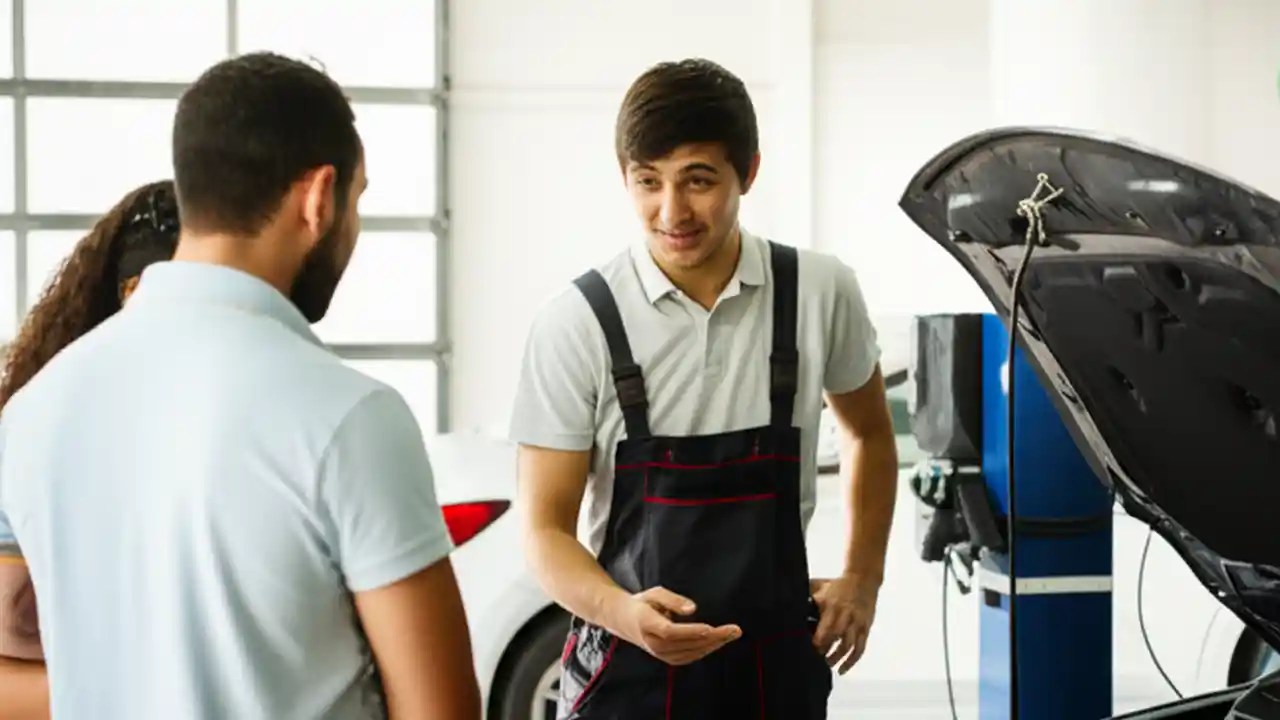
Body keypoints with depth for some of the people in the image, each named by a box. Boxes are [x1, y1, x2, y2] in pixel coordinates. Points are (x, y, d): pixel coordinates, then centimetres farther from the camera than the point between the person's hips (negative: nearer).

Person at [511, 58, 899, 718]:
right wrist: (623, 613, -26)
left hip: (777, 661, 2)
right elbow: (546, 528, -9)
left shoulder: (820, 294, -3)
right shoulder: (576, 323, -11)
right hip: (627, 667, -2)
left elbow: (870, 434, 15)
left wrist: (862, 580, 7)